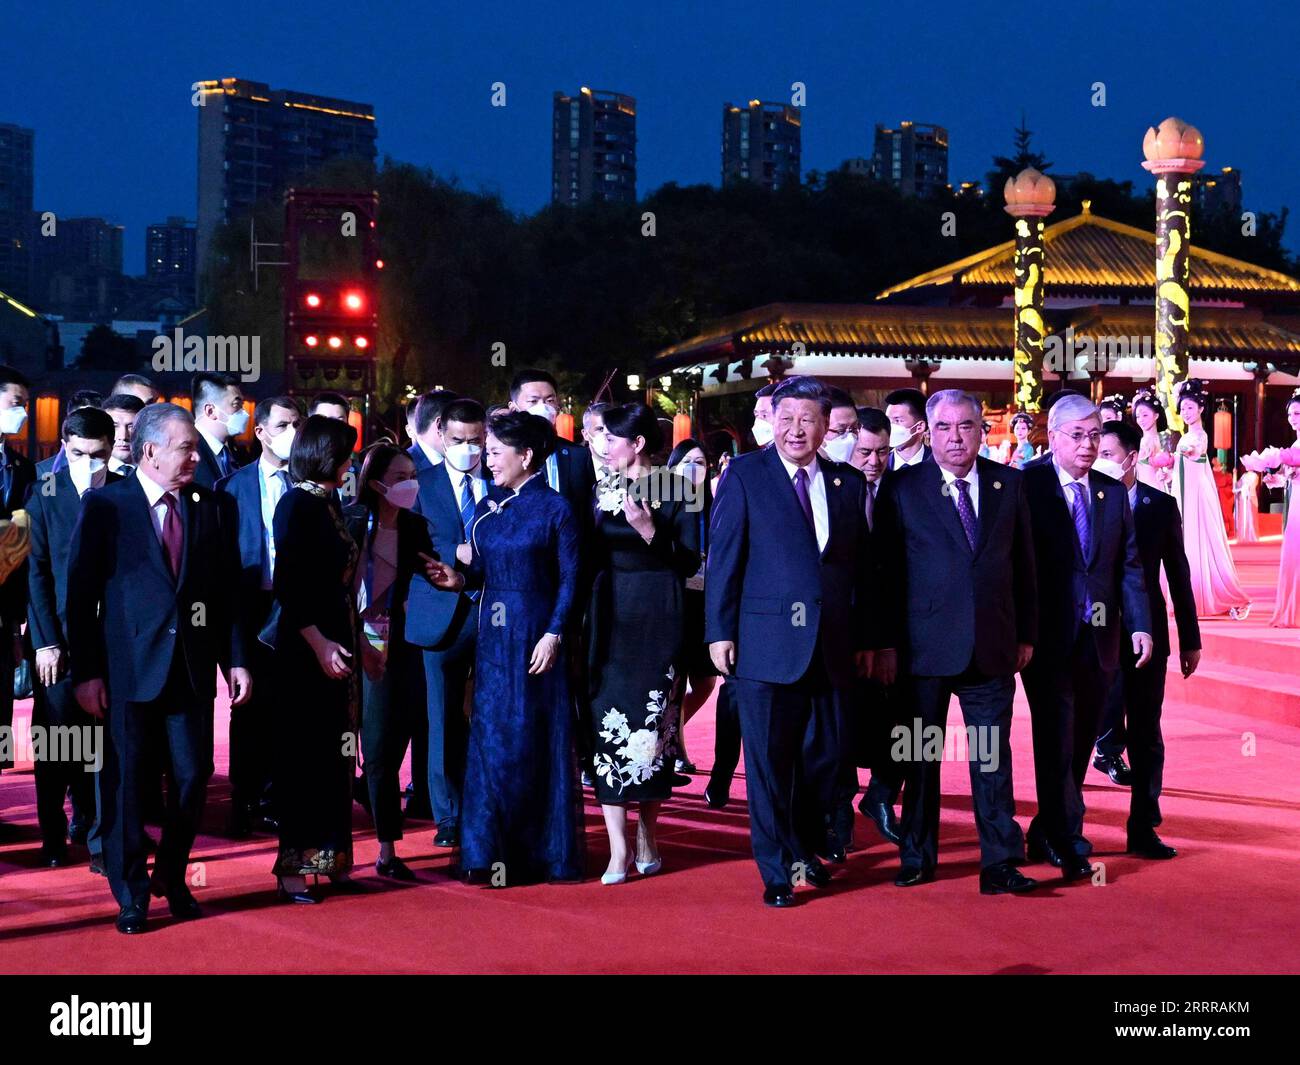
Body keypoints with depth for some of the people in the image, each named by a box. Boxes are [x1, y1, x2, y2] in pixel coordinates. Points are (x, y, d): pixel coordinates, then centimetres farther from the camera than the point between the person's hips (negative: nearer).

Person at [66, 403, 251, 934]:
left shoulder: (210, 507, 8)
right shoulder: (104, 505, -3)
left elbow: (228, 589, 10)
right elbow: (81, 593, -4)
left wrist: (237, 660, 4)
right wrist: (86, 671, -9)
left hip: (192, 665, 3)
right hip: (127, 667, -3)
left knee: (192, 776, 5)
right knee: (123, 780, 3)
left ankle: (172, 878, 26)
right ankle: (132, 895, 16)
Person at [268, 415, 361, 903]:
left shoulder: (329, 502, 11)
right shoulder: (296, 505, -12)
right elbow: (287, 586, -17)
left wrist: (348, 643, 10)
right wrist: (318, 643, -22)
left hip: (337, 643, 8)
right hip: (307, 646, -8)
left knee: (334, 755, 12)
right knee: (303, 756, -2)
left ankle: (331, 858, 21)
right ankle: (293, 867, 5)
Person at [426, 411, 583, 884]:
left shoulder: (555, 508, -4)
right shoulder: (485, 509, 10)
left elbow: (569, 579, -6)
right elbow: (481, 568, 11)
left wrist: (554, 634, -14)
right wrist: (459, 578, -10)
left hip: (537, 636, -5)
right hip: (493, 634, 5)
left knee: (537, 739, 2)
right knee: (492, 737, 5)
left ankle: (542, 851, 13)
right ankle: (492, 849, 12)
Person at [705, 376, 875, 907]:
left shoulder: (849, 484, 9)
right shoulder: (744, 475, -1)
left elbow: (863, 566, 11)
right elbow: (723, 558, -3)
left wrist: (866, 638, 10)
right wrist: (719, 631, -8)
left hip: (834, 645, 4)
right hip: (767, 641, -4)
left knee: (826, 754, 12)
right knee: (769, 761, 2)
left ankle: (807, 848, 33)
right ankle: (778, 871, 13)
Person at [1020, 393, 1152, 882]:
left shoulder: (1113, 492, 10)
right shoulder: (1027, 485, -6)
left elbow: (1129, 565, 11)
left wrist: (1140, 625, 1)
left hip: (1098, 638, 5)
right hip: (1047, 636, -5)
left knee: (1079, 741, 12)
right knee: (1057, 739, -6)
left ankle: (1046, 833, 24)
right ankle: (1067, 839, 0)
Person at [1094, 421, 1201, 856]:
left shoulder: (1161, 505, 5)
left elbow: (1178, 575, 8)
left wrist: (1191, 639, 8)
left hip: (1147, 634, 2)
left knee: (1146, 733, 7)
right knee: (1103, 725, -4)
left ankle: (1143, 828, 15)